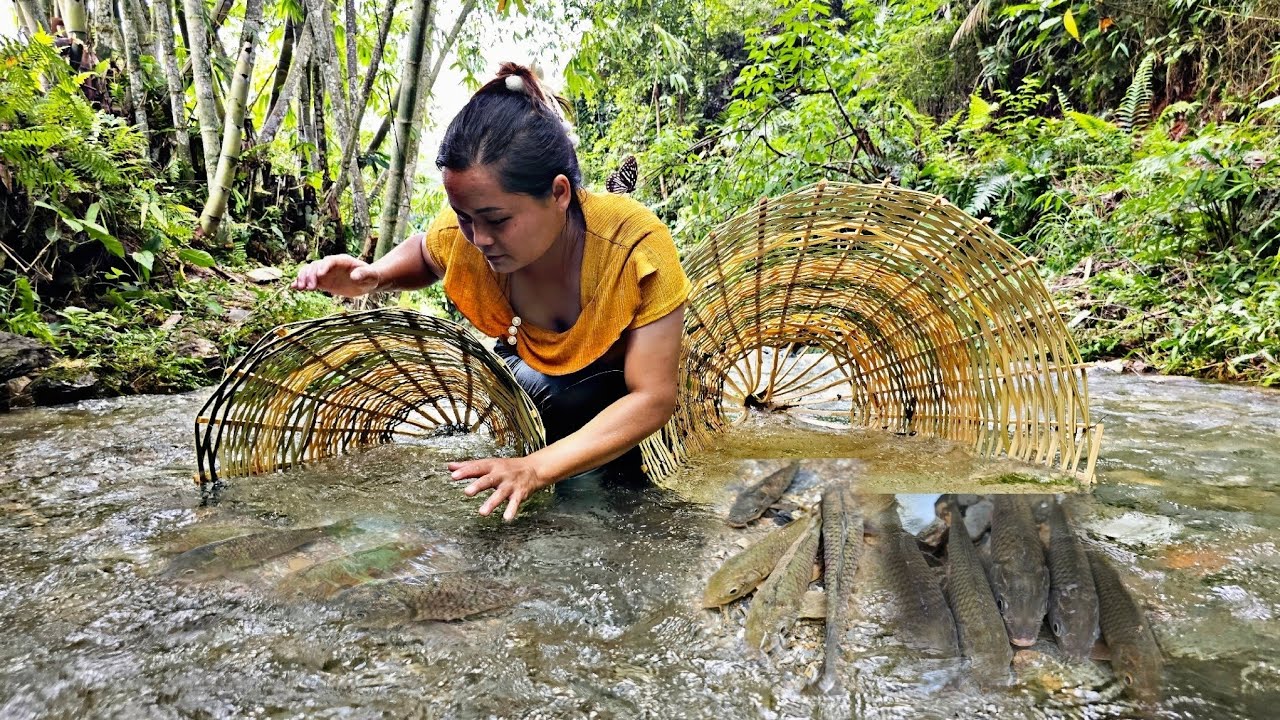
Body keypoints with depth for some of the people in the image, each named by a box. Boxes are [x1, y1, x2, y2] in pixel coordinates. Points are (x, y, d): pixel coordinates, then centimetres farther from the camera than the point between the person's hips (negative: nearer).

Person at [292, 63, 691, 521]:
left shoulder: (635, 247, -38)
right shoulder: (466, 233, -26)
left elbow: (653, 398, -35)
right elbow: (423, 255, 1)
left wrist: (536, 469, -46)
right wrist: (373, 276, -23)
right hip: (531, 371, 4)